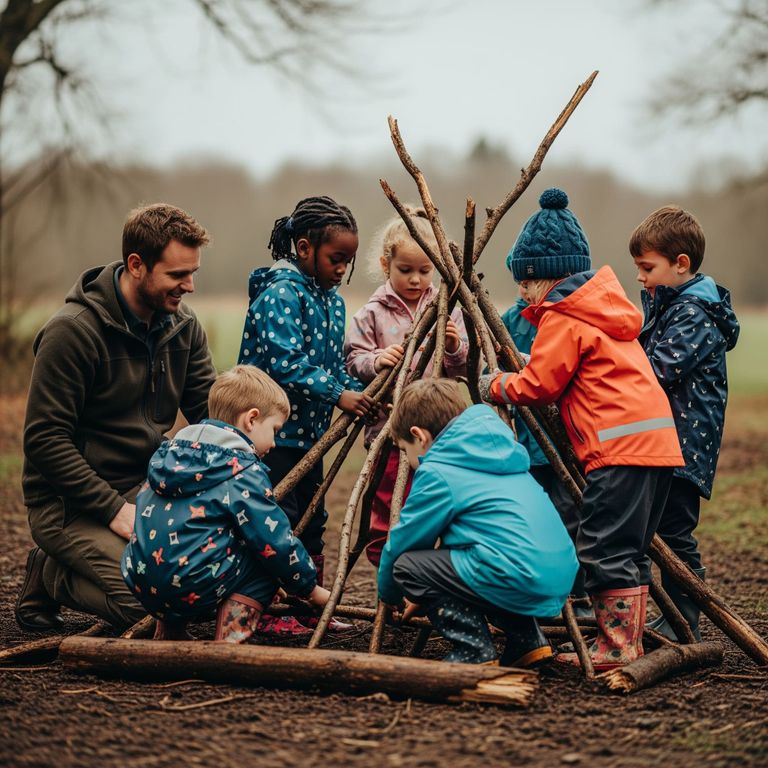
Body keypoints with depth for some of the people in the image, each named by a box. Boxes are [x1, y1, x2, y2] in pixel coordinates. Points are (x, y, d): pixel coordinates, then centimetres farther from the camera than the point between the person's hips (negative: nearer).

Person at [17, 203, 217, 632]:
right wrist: (115, 508, -23)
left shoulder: (184, 327, 5)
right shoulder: (73, 331, -17)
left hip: (147, 488, 7)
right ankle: (50, 574, 4)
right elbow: (45, 440, -18)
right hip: (70, 503, -7)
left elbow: (213, 410, 3)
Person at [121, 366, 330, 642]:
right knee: (267, 559, 7)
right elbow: (275, 540, -6)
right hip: (191, 587, -8)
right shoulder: (243, 471, -5)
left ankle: (167, 632, 26)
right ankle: (229, 643, -4)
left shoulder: (171, 452, 18)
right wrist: (310, 588, 10)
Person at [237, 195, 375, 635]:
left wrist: (359, 395, -2)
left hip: (309, 430, 9)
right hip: (272, 430, -9)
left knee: (311, 520, 15)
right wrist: (339, 395, -24)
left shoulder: (333, 301, 12)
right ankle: (264, 611, 4)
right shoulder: (279, 294, -16)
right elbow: (287, 365, -24)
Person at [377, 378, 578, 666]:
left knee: (407, 565, 1)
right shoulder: (498, 452, 24)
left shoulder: (437, 473, -2)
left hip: (522, 578, -9)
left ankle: (473, 652, -1)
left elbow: (401, 542, 6)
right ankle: (527, 640, 22)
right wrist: (428, 593, 41)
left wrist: (388, 595, 25)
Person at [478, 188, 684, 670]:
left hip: (620, 445, -10)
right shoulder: (603, 307, 21)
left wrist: (495, 387, 10)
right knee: (628, 552, 14)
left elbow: (539, 386, -5)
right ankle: (625, 644, 18)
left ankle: (617, 648, -5)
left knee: (605, 551, -6)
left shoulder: (562, 319, -7)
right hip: (659, 439, 10)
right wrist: (526, 369, 22)